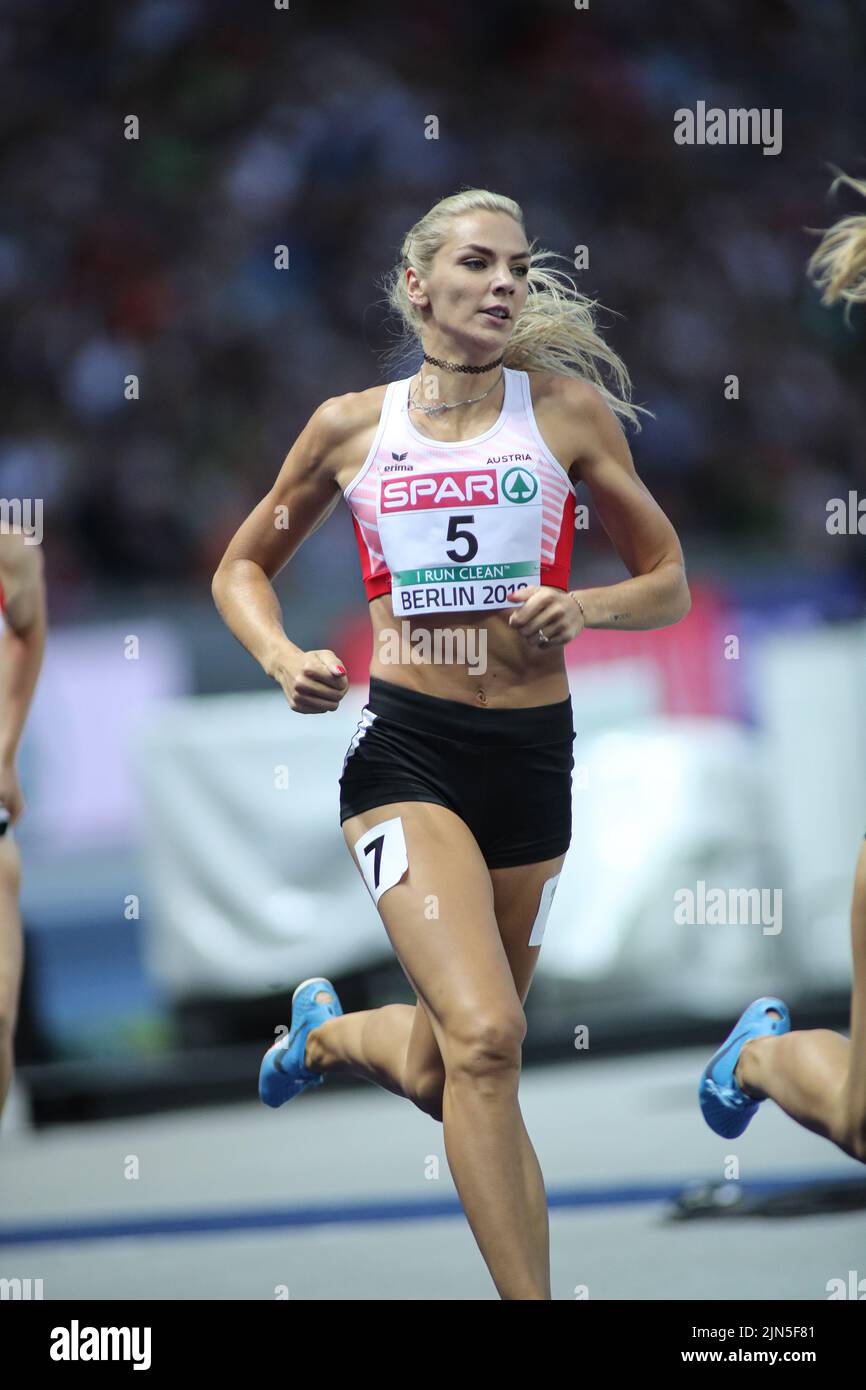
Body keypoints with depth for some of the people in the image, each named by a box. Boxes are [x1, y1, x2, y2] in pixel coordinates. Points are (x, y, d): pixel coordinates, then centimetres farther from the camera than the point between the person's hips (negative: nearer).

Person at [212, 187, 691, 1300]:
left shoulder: (568, 408, 3)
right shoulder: (352, 427, 4)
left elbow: (668, 584, 9)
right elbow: (242, 568, 17)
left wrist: (585, 607, -12)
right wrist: (282, 659, -3)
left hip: (531, 750, 2)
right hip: (404, 746, -2)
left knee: (442, 1076, 14)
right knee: (483, 1037, -24)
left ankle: (326, 1034, 49)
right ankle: (529, 1298, -15)